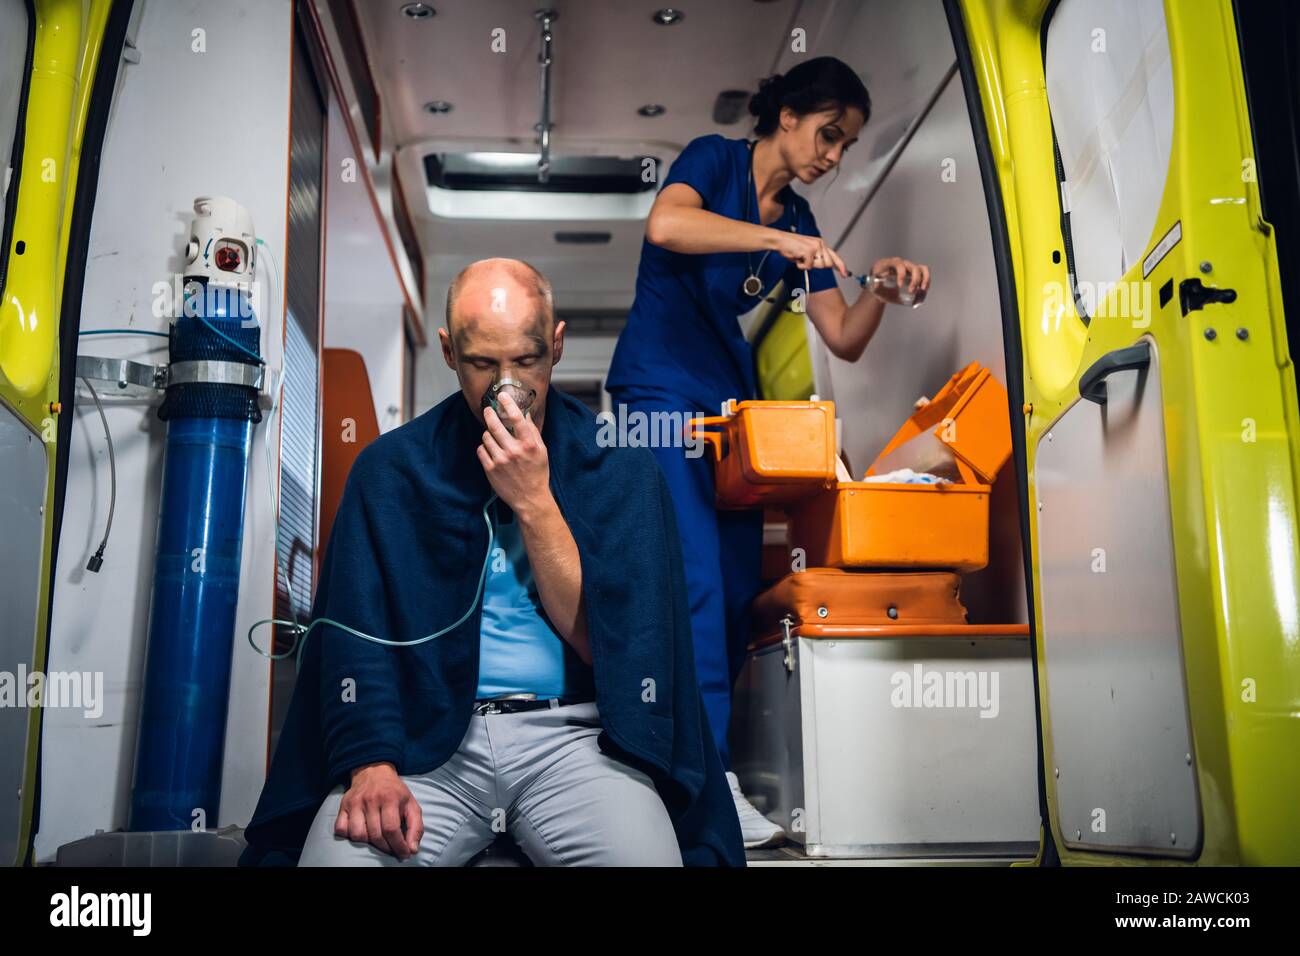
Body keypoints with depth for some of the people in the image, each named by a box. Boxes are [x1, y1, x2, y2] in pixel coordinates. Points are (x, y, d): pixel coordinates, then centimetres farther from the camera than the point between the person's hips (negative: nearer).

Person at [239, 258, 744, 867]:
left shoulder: (621, 467, 3)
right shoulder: (389, 467, 6)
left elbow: (603, 642, -3)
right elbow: (354, 631, 0)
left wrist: (534, 501, -11)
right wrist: (372, 763, -17)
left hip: (569, 734, 0)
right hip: (427, 735, 1)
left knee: (642, 852, -28)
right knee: (336, 853, -25)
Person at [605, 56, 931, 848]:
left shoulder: (801, 224, 15)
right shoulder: (712, 160, -1)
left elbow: (844, 341, 10)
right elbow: (665, 225, -25)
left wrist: (882, 290, -8)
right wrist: (780, 240, -27)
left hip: (732, 404, 7)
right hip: (662, 391, -7)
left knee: (737, 588, 1)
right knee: (697, 576, -17)